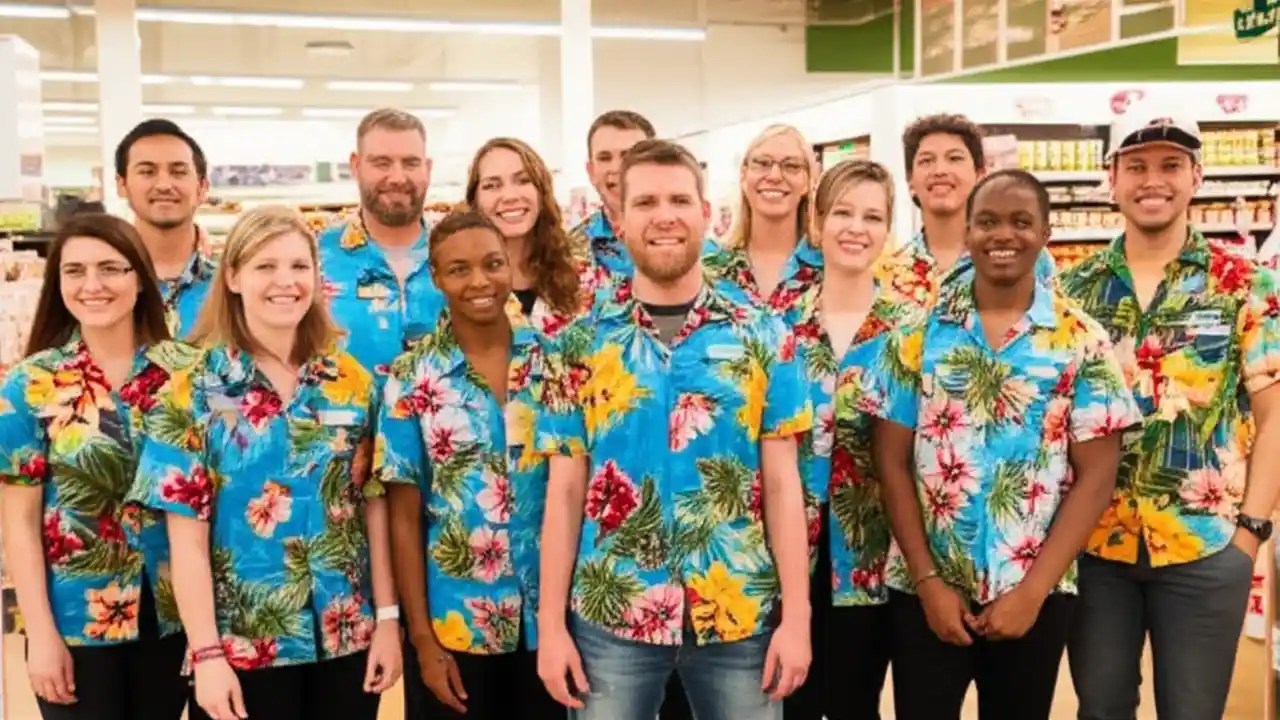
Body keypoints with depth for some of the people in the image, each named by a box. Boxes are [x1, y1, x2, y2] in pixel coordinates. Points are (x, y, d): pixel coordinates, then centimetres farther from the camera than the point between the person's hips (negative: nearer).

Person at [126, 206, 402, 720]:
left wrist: (387, 618, 1)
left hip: (348, 637, 3)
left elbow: (374, 505, 4)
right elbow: (187, 534, -9)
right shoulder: (193, 386, -6)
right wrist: (206, 653, -12)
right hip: (243, 645, -2)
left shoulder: (351, 381, 2)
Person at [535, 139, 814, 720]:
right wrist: (551, 623, -1)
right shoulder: (580, 344, 1)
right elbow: (565, 491, 2)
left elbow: (781, 482, 0)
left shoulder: (760, 336, 1)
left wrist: (796, 616, -4)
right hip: (609, 615, 0)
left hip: (741, 612, 0)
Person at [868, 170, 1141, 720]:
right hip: (924, 588, 0)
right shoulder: (917, 331, 0)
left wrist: (1032, 590, -9)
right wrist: (928, 580, -7)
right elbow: (891, 460, -1)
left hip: (1035, 591, 0)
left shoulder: (1082, 341, -1)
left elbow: (1095, 475, -4)